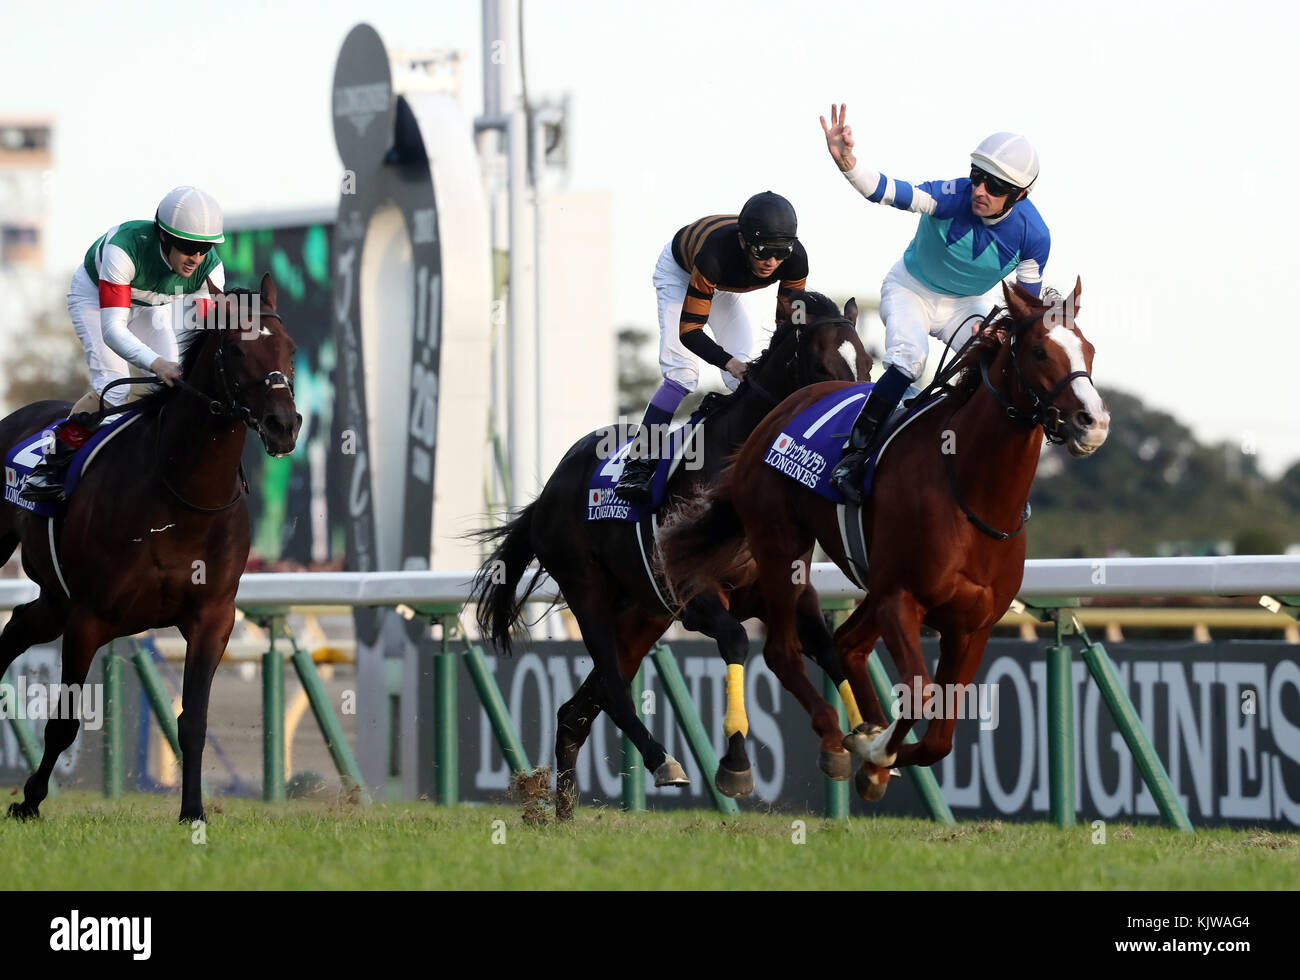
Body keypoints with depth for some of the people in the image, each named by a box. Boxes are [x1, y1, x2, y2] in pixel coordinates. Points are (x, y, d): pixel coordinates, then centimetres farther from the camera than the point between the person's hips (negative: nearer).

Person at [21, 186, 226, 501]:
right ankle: (53, 464, -12)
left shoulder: (209, 267, -31)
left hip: (152, 305, 5)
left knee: (170, 386, -11)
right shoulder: (125, 248, -44)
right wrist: (157, 363, -64)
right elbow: (112, 329, -48)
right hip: (94, 294, -5)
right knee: (112, 389, -22)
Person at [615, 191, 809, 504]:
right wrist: (729, 362, -54)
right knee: (682, 372, -20)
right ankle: (637, 465, -22)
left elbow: (788, 321, -18)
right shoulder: (716, 253, -46)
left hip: (724, 288, 5)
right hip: (679, 271, -5)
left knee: (745, 373, -7)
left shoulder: (795, 258, -33)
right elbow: (689, 330, -41)